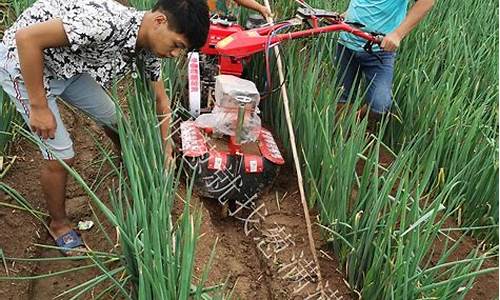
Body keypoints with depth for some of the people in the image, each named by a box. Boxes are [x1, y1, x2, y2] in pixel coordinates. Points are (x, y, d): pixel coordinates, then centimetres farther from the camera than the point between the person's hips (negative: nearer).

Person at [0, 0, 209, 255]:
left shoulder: (149, 47, -10)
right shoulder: (107, 22, -38)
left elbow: (161, 100, 4)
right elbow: (27, 37, -34)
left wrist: (165, 151, 5)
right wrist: (39, 107, -28)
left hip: (67, 64, 7)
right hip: (24, 62, -7)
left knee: (112, 117, 14)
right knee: (61, 155, -6)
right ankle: (58, 224, 19)